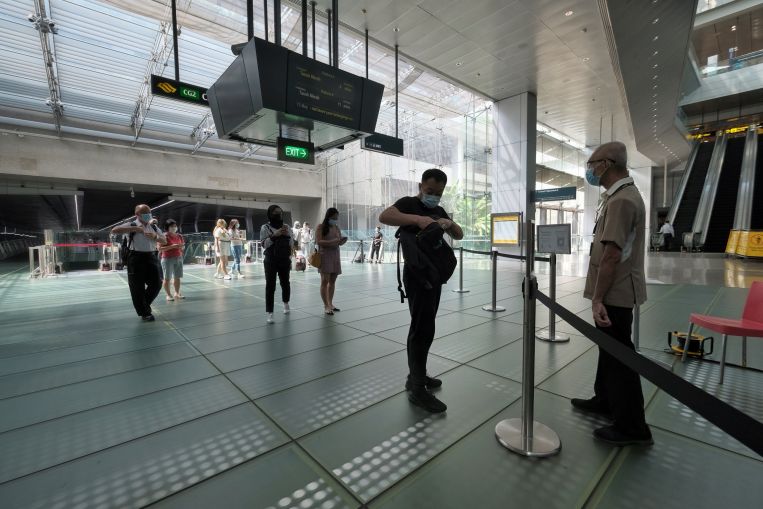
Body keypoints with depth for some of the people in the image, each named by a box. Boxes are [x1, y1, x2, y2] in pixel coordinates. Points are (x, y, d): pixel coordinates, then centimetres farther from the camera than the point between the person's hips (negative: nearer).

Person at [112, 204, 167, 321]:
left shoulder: (154, 227, 13)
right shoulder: (132, 225, -1)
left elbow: (164, 241, 14)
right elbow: (114, 230, -13)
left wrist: (155, 237, -8)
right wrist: (134, 228, -18)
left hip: (151, 257, 4)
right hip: (136, 258, -4)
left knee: (157, 283, 3)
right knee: (137, 287, 2)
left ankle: (144, 305, 29)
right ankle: (145, 313, 15)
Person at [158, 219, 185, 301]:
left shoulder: (179, 236, 11)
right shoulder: (164, 236, -7)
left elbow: (183, 246, 20)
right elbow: (160, 248, -13)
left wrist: (181, 247, -4)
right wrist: (172, 246, -21)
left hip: (179, 258, 5)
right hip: (167, 259, -5)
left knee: (177, 277, 9)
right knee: (167, 278, 0)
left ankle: (177, 293, 19)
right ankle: (168, 295, 6)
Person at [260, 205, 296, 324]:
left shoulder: (286, 227, 6)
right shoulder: (265, 227, -3)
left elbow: (292, 244, 4)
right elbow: (264, 244, -11)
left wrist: (287, 235, -13)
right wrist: (275, 235, -20)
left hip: (284, 260, 3)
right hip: (271, 260, -3)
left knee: (285, 282, 15)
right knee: (270, 285, -4)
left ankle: (285, 303, 41)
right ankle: (269, 313, 2)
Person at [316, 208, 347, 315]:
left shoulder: (337, 228, 14)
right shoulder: (321, 227, -4)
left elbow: (340, 242, 16)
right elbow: (318, 241, -14)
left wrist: (343, 241, -8)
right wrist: (332, 241, -26)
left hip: (335, 256, 6)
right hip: (325, 256, -6)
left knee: (332, 280, 9)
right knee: (325, 280, -7)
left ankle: (330, 303, 18)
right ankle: (326, 306, -4)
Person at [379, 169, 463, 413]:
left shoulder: (439, 210, 17)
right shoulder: (409, 203, -6)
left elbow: (459, 236, 13)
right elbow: (384, 216, -25)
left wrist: (449, 223, -8)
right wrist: (417, 219, -35)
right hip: (416, 275, -8)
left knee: (424, 327, 14)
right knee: (422, 328, -9)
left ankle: (416, 376, 27)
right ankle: (417, 388, 0)